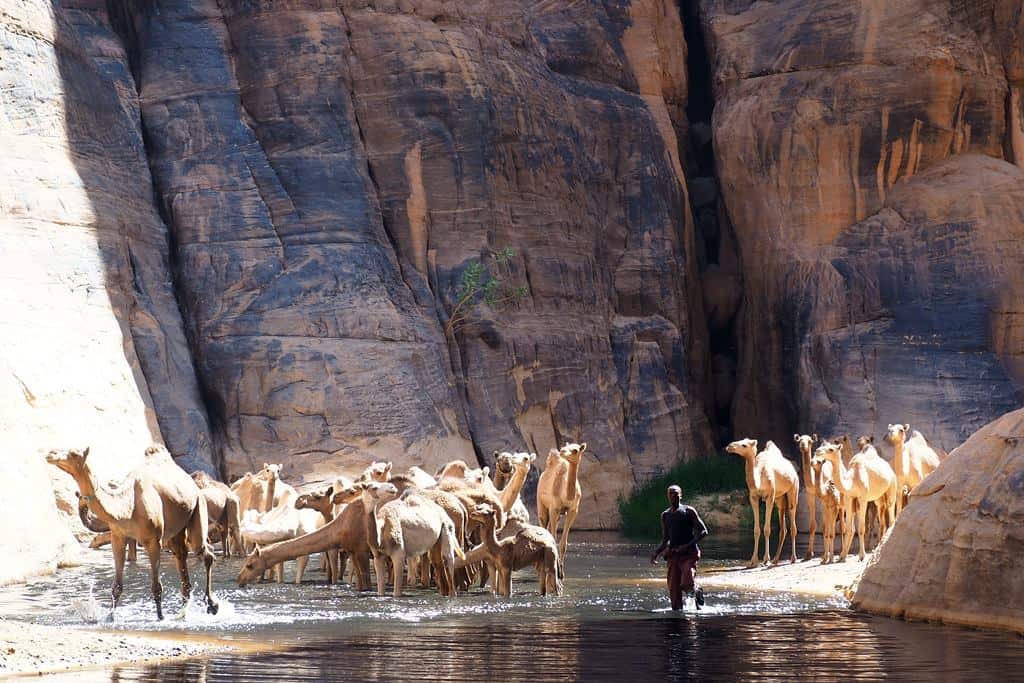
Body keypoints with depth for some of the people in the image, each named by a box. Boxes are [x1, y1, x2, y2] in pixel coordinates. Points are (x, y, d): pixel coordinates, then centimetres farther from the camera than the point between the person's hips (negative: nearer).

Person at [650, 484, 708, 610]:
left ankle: (697, 592, 12)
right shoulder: (665, 515, 14)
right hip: (673, 555, 5)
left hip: (689, 553, -5)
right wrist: (656, 553, 5)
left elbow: (703, 532, -4)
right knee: (674, 590, -1)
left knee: (686, 585, -20)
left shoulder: (688, 511, 0)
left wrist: (687, 545, -14)